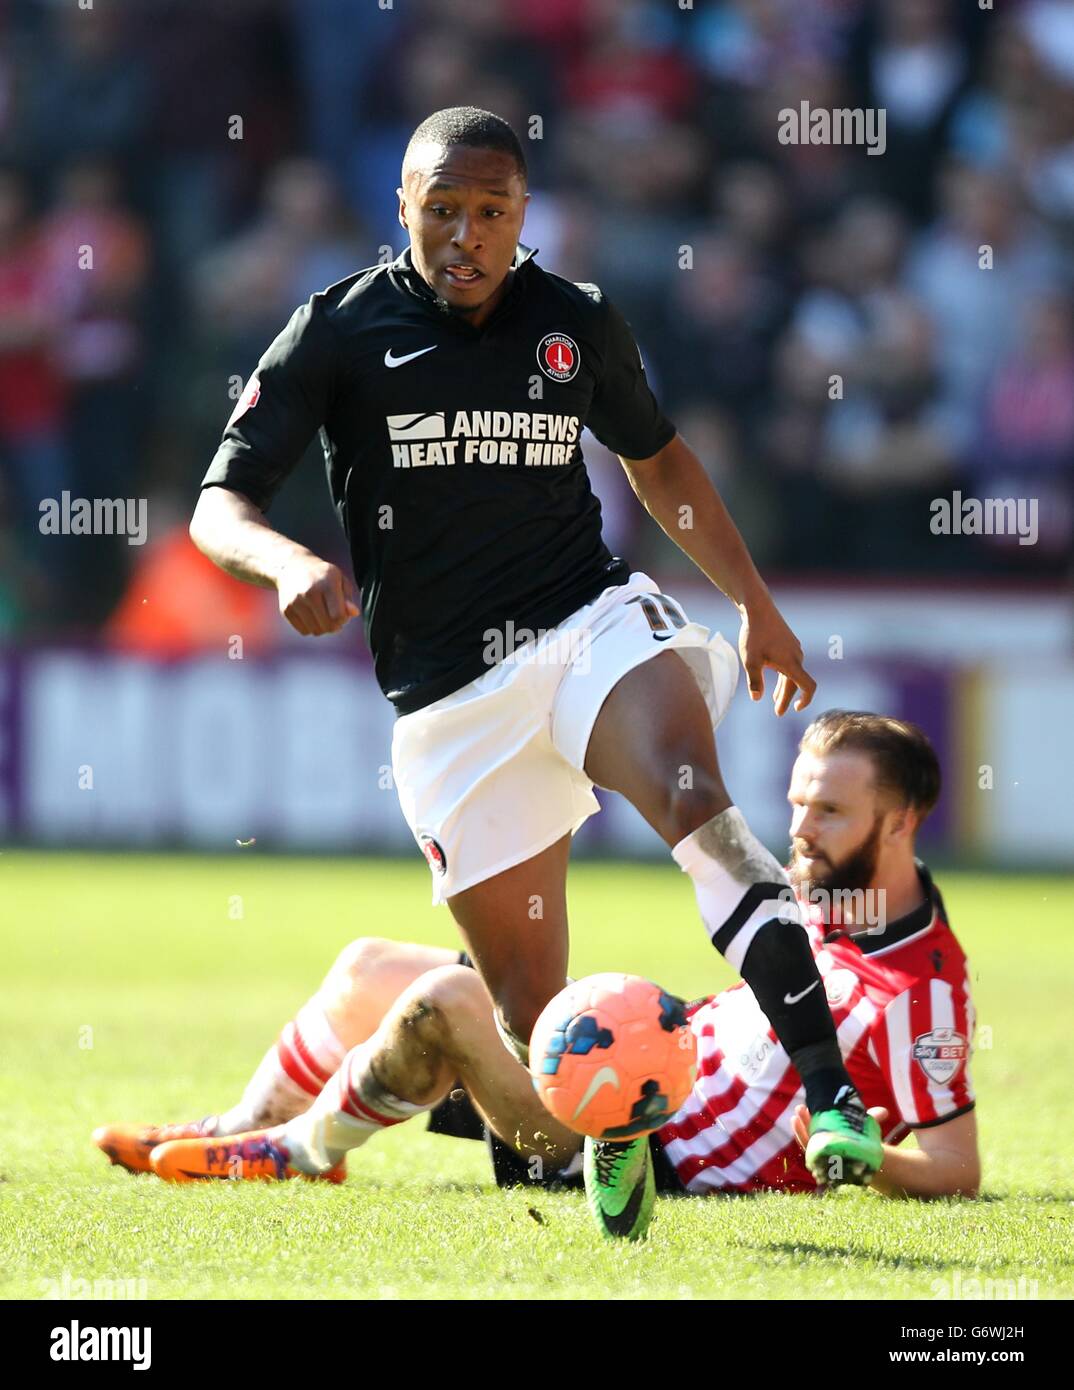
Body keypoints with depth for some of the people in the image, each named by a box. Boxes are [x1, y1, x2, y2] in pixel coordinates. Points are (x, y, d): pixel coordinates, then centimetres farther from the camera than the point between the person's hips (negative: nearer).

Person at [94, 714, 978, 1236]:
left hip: (670, 1158, -10)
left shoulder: (921, 994, -23)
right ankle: (242, 1130, 34)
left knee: (446, 997, -24)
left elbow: (957, 1170, -23)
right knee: (370, 971, 14)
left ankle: (300, 1150, 2)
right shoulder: (830, 896, 5)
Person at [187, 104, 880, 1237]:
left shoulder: (577, 323, 8)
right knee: (528, 1005, -4)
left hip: (591, 624, 0)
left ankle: (828, 1089, -40)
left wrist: (756, 606, 25)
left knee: (694, 800, -31)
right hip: (450, 696, 0)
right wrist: (289, 564, -26)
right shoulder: (338, 333, 0)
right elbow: (219, 507, -4)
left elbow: (657, 461, 26)